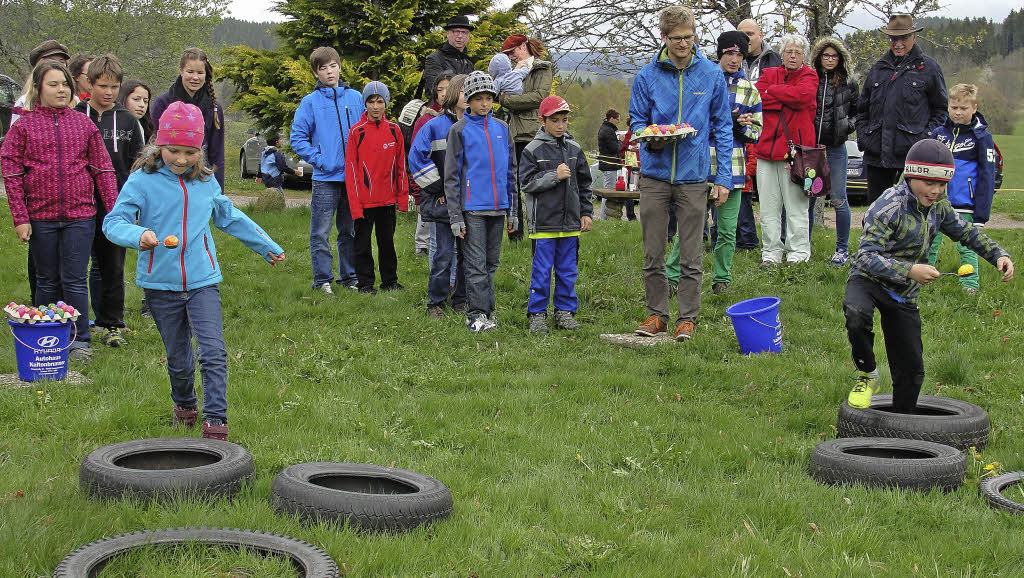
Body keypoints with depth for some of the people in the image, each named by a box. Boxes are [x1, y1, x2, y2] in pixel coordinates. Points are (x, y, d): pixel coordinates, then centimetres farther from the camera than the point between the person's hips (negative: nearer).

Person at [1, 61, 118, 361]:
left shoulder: (84, 123, 6)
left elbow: (103, 170, 6)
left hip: (80, 214, 0)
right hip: (41, 216, 0)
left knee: (74, 280, 0)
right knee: (47, 280, 11)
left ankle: (80, 340, 10)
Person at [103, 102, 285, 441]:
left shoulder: (206, 181, 6)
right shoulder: (142, 180, -7)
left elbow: (229, 217, 22)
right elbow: (113, 222, -12)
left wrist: (267, 246, 29)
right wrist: (138, 235, -34)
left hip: (202, 280, 2)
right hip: (160, 284, -1)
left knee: (213, 352, -13)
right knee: (177, 357, 12)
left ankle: (215, 420, -10)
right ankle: (184, 404, 38)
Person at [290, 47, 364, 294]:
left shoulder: (356, 97, 8)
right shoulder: (310, 102, 0)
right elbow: (297, 138, 0)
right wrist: (319, 160, -8)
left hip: (353, 176, 3)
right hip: (325, 178, -3)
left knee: (350, 231, 12)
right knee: (321, 232, -1)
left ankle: (349, 276, 22)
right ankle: (322, 279, 8)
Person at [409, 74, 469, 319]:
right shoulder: (435, 126, -2)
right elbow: (416, 158, -4)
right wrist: (438, 187, -6)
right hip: (442, 203, -3)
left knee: (468, 254, 8)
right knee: (443, 256, -2)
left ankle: (461, 301, 20)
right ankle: (436, 303, 9)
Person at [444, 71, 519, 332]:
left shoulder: (502, 128, 12)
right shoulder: (459, 130, -1)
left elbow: (510, 171, 16)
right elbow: (451, 175, -2)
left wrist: (512, 210, 13)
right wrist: (455, 215, -8)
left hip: (498, 206, 4)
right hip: (473, 207, -4)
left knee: (491, 262, 11)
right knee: (476, 263, -5)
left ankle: (487, 310, 20)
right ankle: (477, 315, -2)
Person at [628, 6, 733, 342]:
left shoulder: (711, 74, 2)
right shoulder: (647, 76, 2)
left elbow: (723, 126, 5)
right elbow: (637, 121, 11)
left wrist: (724, 176, 0)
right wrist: (651, 138, -13)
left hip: (694, 176, -1)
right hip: (655, 175, 1)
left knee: (691, 257, 3)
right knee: (653, 254, 6)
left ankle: (687, 318, 14)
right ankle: (657, 314, 19)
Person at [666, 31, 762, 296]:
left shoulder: (750, 90, 13)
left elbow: (755, 133, 12)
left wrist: (738, 126, -10)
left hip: (732, 169, 3)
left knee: (727, 230, 6)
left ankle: (722, 279, 18)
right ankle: (672, 276, 6)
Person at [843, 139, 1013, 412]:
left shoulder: (938, 206, 0)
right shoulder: (889, 206, -22)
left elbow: (966, 232, 17)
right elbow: (866, 257, -30)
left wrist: (999, 255, 1)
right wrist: (909, 271, -41)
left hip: (904, 295, 6)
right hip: (868, 280, -6)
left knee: (911, 370, 4)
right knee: (857, 314, -40)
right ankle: (867, 375, -14)